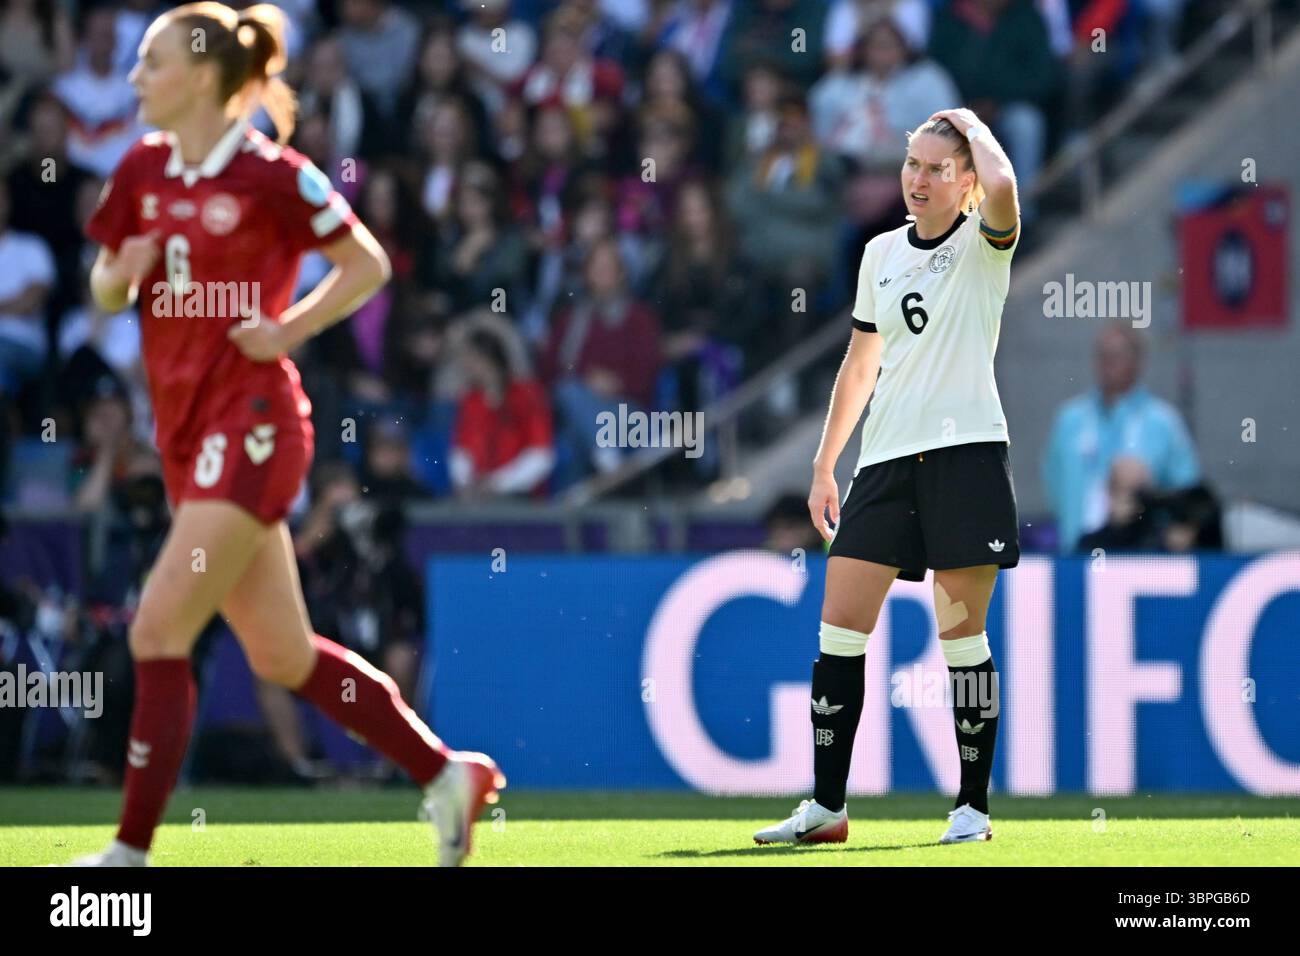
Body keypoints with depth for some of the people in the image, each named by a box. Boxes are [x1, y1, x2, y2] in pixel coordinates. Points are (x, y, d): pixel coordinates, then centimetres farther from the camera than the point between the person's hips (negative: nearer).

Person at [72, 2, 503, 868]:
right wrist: (123, 272, -4)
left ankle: (131, 851, -9)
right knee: (283, 657, 10)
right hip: (188, 431, 8)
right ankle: (448, 775, 23)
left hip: (251, 426, -8)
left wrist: (289, 328, -12)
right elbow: (105, 292, 17)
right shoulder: (144, 171, 9)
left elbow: (369, 263, -3)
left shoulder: (271, 175, -10)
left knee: (159, 632, -13)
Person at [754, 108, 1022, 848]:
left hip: (967, 453, -5)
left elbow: (1002, 186, -27)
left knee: (962, 636, -4)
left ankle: (974, 806, 5)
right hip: (887, 456, 5)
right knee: (840, 629, -2)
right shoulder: (882, 253, 14)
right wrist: (825, 465, 19)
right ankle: (827, 807, 3)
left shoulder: (983, 245, -2)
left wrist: (974, 128, -7)